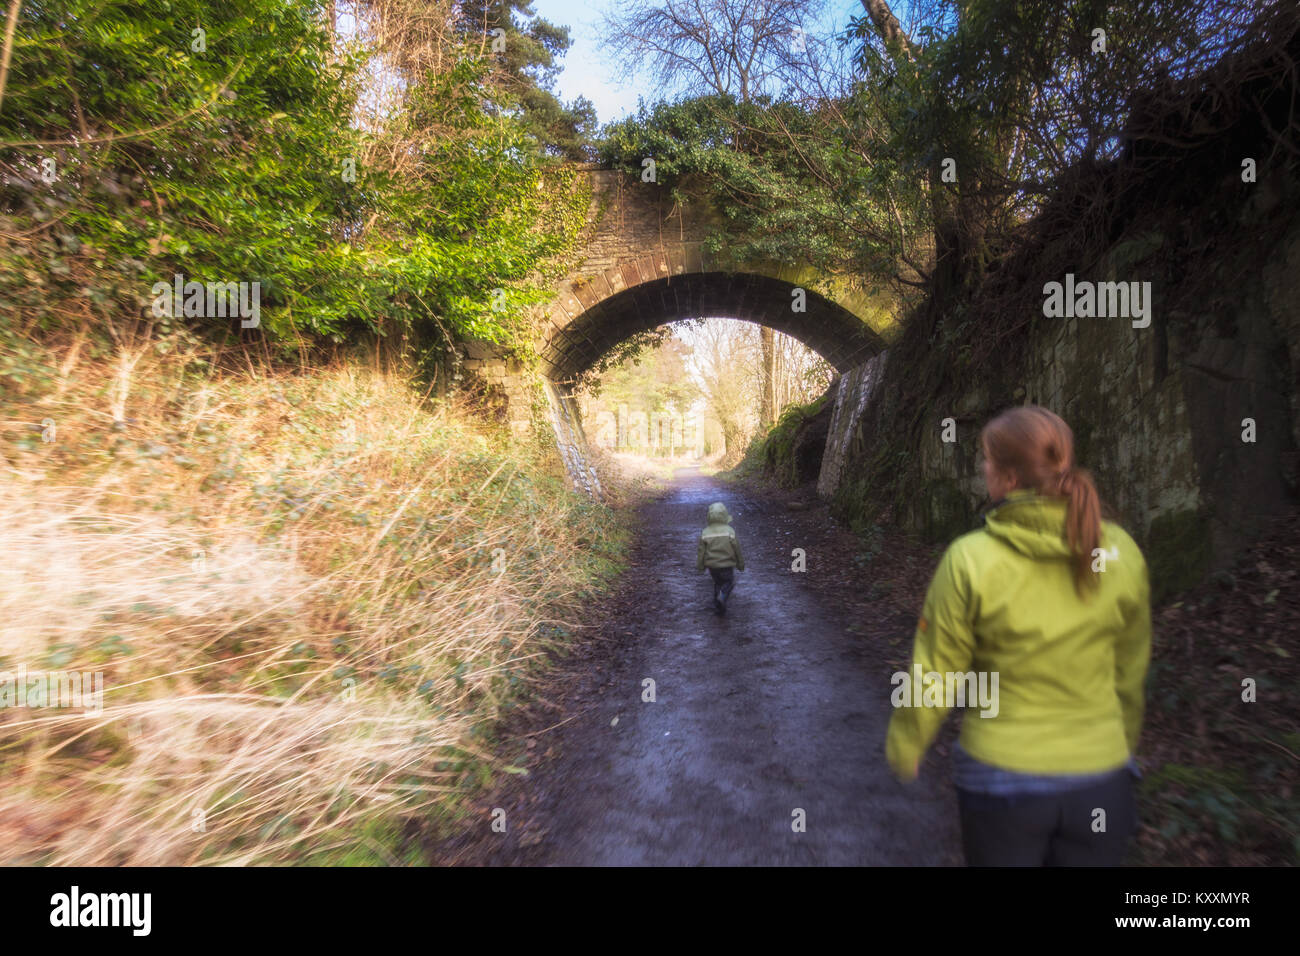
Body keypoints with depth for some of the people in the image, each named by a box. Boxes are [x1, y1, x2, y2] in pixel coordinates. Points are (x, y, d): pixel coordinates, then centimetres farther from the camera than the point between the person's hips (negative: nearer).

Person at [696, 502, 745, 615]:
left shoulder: (705, 533, -8)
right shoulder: (730, 531, -13)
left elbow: (701, 551, -3)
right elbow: (737, 550, -5)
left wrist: (699, 566, 10)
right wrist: (741, 564, 9)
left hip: (712, 565, 3)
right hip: (727, 565, -3)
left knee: (717, 583, 23)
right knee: (729, 582, 17)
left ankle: (717, 606, 22)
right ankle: (722, 596, -11)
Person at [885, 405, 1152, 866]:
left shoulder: (969, 560, -20)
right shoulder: (1121, 554, -9)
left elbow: (933, 673, -11)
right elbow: (1129, 674, 4)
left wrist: (904, 746, 6)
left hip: (1000, 779, -2)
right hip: (1099, 781, 3)